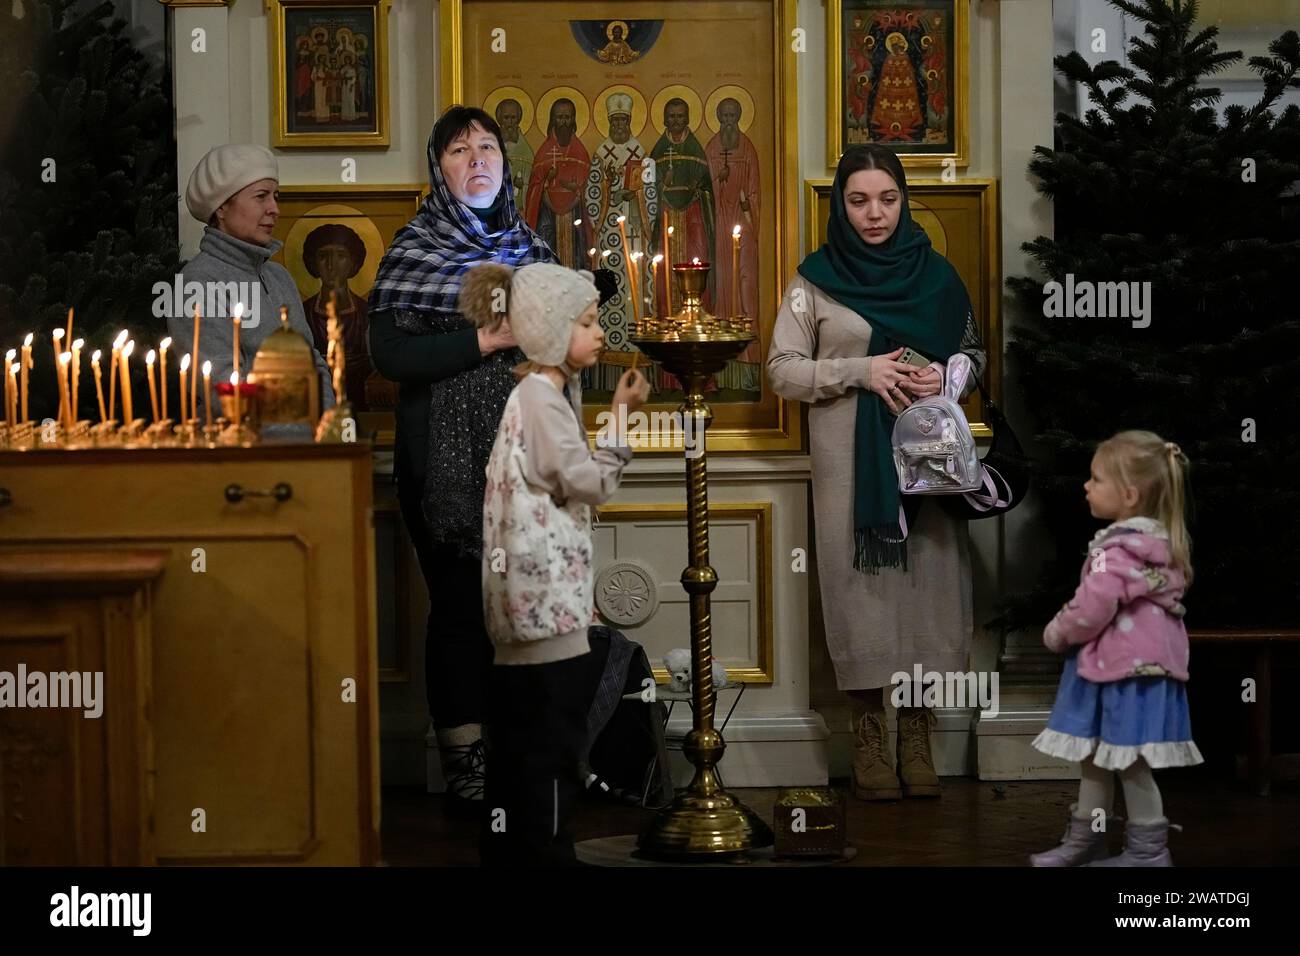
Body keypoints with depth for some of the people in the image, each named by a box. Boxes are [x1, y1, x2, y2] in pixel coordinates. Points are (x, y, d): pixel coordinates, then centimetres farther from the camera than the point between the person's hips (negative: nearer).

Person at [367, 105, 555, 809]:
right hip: (444, 461, -4)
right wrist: (486, 341, -15)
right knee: (460, 604, -3)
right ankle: (463, 766, 5)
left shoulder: (529, 247, 14)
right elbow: (390, 355, -11)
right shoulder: (414, 250, -1)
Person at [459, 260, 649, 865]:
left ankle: (509, 850, 19)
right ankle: (544, 850, -4)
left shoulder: (544, 391, 16)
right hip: (546, 588, -10)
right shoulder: (541, 394, -14)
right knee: (554, 731, -7)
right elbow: (589, 484, -16)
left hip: (534, 589, 10)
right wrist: (622, 416, -9)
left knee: (520, 733, 13)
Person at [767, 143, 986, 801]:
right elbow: (782, 370, -1)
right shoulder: (816, 280, 2)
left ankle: (916, 734, 10)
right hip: (849, 457, -2)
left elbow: (974, 352, 15)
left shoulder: (934, 274, 7)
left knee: (927, 577, 0)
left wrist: (947, 376, -8)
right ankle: (868, 734, 8)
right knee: (860, 579, -2)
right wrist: (861, 370, -13)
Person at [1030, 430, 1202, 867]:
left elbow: (1091, 610, -23)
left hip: (1123, 668, -10)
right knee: (1094, 755, 18)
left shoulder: (1117, 552, -21)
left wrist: (1056, 634, -2)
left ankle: (1148, 851, 9)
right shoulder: (1160, 542, 10)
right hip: (1134, 664, 10)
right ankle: (1084, 839, 28)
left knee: (1129, 763, 0)